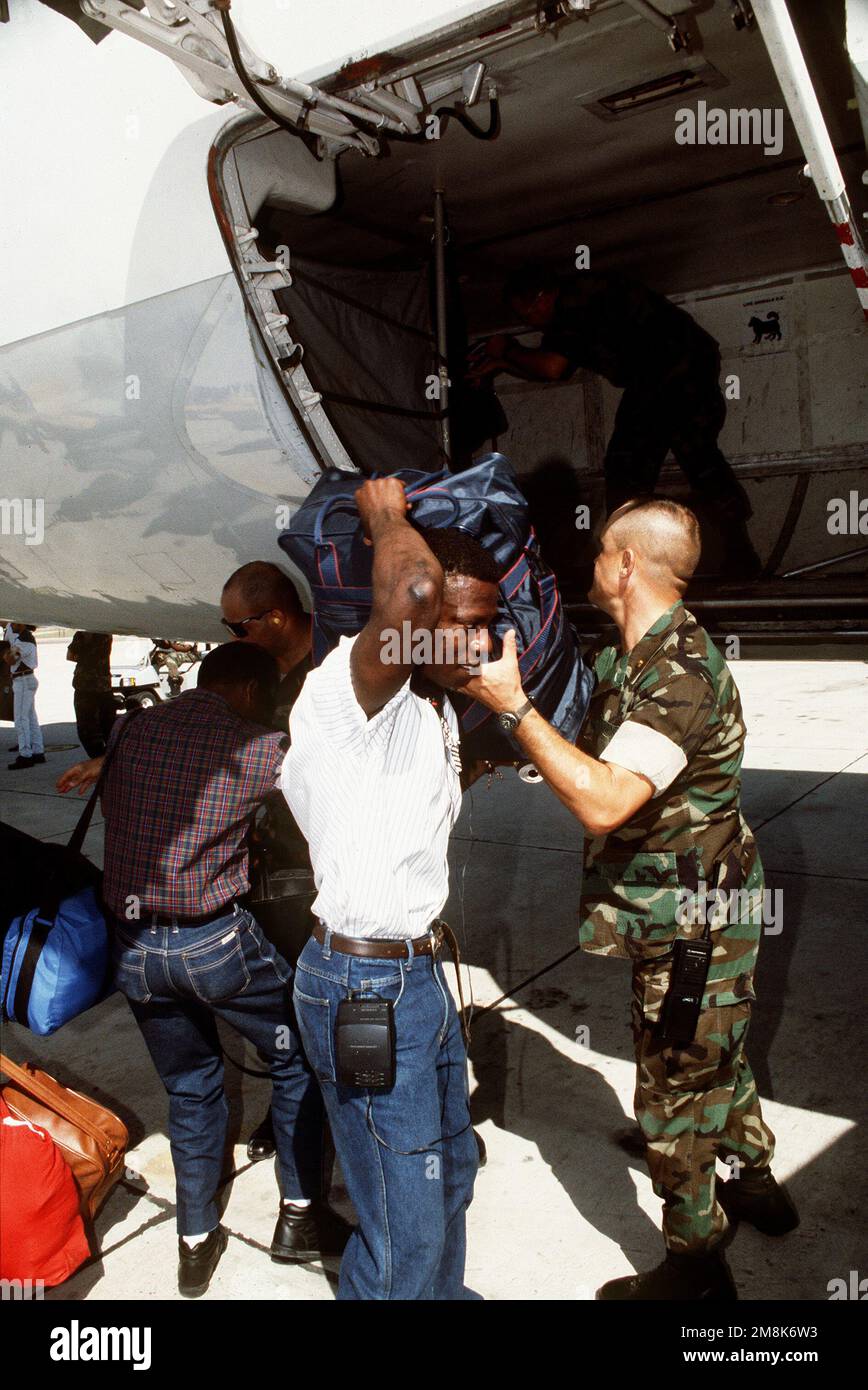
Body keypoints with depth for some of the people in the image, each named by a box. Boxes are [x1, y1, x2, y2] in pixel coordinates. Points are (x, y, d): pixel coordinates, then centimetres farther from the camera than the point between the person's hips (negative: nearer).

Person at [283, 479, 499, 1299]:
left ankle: (441, 1294, 50)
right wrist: (387, 516, -23)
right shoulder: (349, 691, -22)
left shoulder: (436, 704, 8)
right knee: (405, 1230, -1)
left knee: (450, 1168, 27)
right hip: (363, 986, -10)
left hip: (421, 970, 10)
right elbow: (413, 589, -44)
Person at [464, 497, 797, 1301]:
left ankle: (694, 1266, 25)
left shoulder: (681, 674, -29)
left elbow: (603, 802, -37)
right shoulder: (630, 658, 3)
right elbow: (594, 759, 14)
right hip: (684, 911, 10)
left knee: (674, 1093, 6)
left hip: (690, 925, -10)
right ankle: (755, 1182, 50)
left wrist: (511, 705, -37)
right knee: (714, 1063, 28)